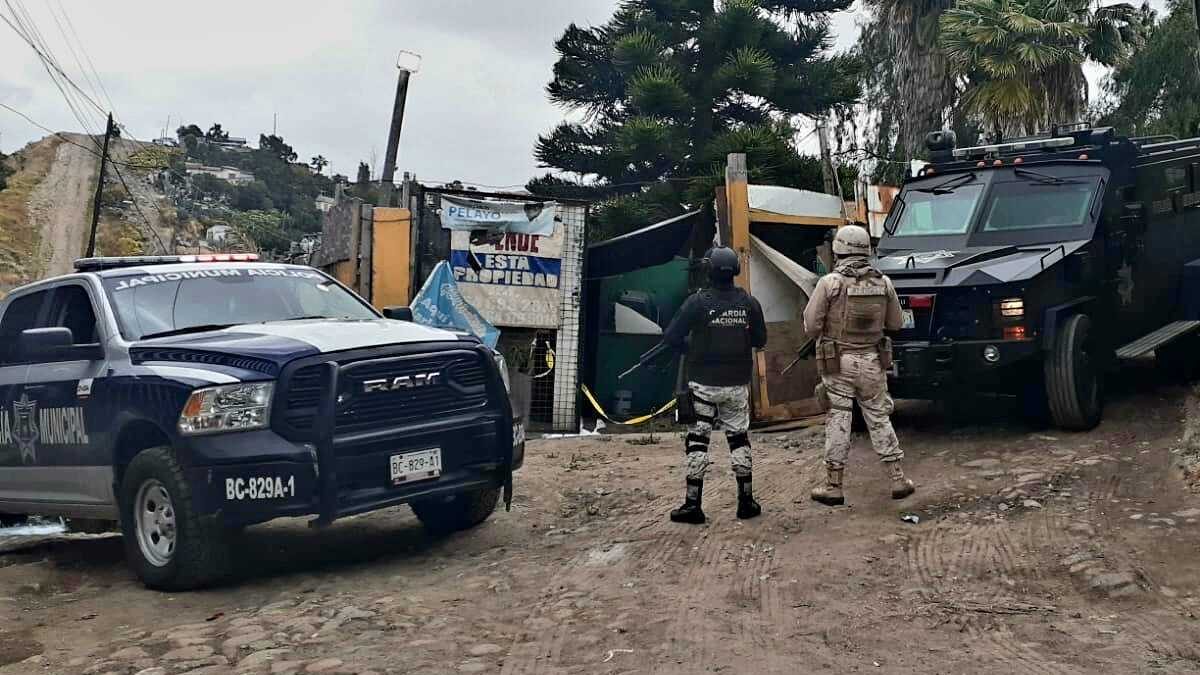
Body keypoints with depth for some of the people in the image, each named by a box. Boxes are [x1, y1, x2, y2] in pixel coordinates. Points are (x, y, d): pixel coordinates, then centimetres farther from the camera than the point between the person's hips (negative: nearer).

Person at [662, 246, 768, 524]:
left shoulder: (698, 301, -12)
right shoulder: (749, 302, -3)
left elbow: (671, 337, -11)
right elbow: (760, 340, 6)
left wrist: (690, 349, 8)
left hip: (703, 383, -3)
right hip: (737, 384, 3)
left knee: (697, 441, 4)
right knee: (739, 439, 13)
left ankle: (693, 504, 4)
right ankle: (746, 502, 16)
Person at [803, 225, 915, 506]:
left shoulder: (829, 283, -11)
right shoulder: (883, 283, -1)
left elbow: (811, 327, -10)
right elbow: (895, 323, 9)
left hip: (837, 363, -3)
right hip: (873, 363, 3)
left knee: (838, 422, 3)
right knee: (879, 420, 13)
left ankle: (834, 486, 7)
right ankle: (898, 480, 16)